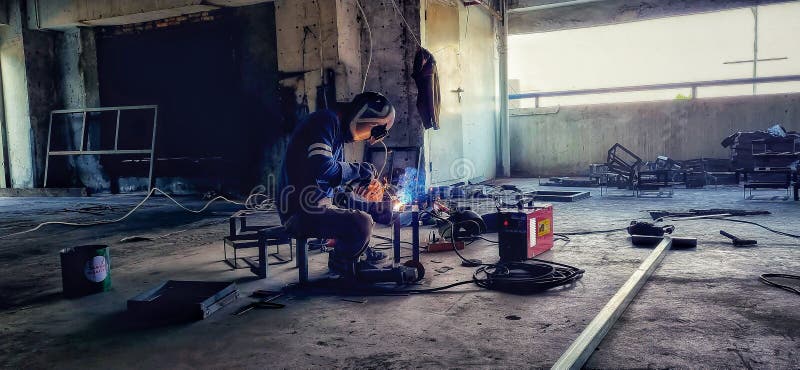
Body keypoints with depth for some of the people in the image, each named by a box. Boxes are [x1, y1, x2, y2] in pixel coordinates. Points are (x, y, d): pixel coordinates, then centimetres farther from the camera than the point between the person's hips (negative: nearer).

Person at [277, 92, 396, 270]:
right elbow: (322, 167, -27)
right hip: (300, 210, -11)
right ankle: (339, 265, 1)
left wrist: (361, 180, 3)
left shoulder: (339, 130, 17)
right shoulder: (326, 120, -14)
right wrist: (359, 170, -12)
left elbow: (337, 174, 21)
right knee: (361, 224, -24)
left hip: (311, 206, 11)